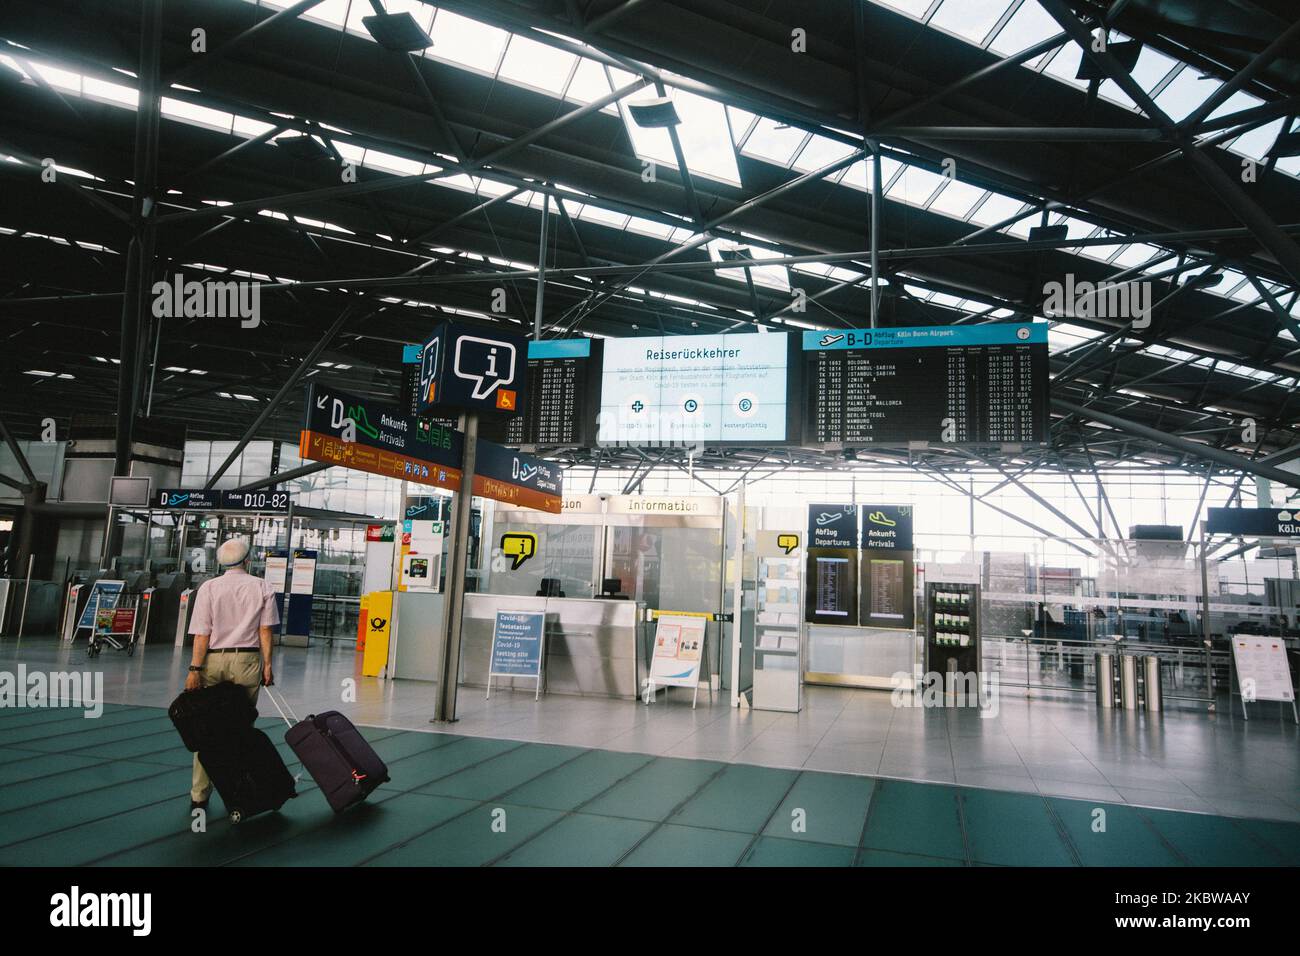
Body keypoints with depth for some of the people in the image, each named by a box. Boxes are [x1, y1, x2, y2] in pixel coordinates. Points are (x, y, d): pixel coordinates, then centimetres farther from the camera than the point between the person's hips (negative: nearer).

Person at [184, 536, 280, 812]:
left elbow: (202, 634, -4)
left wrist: (195, 669, -3)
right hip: (247, 660, 0)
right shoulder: (261, 587, 4)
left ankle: (199, 797, 10)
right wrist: (267, 664, 2)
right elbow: (265, 629, -1)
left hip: (214, 660, 0)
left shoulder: (209, 588, 2)